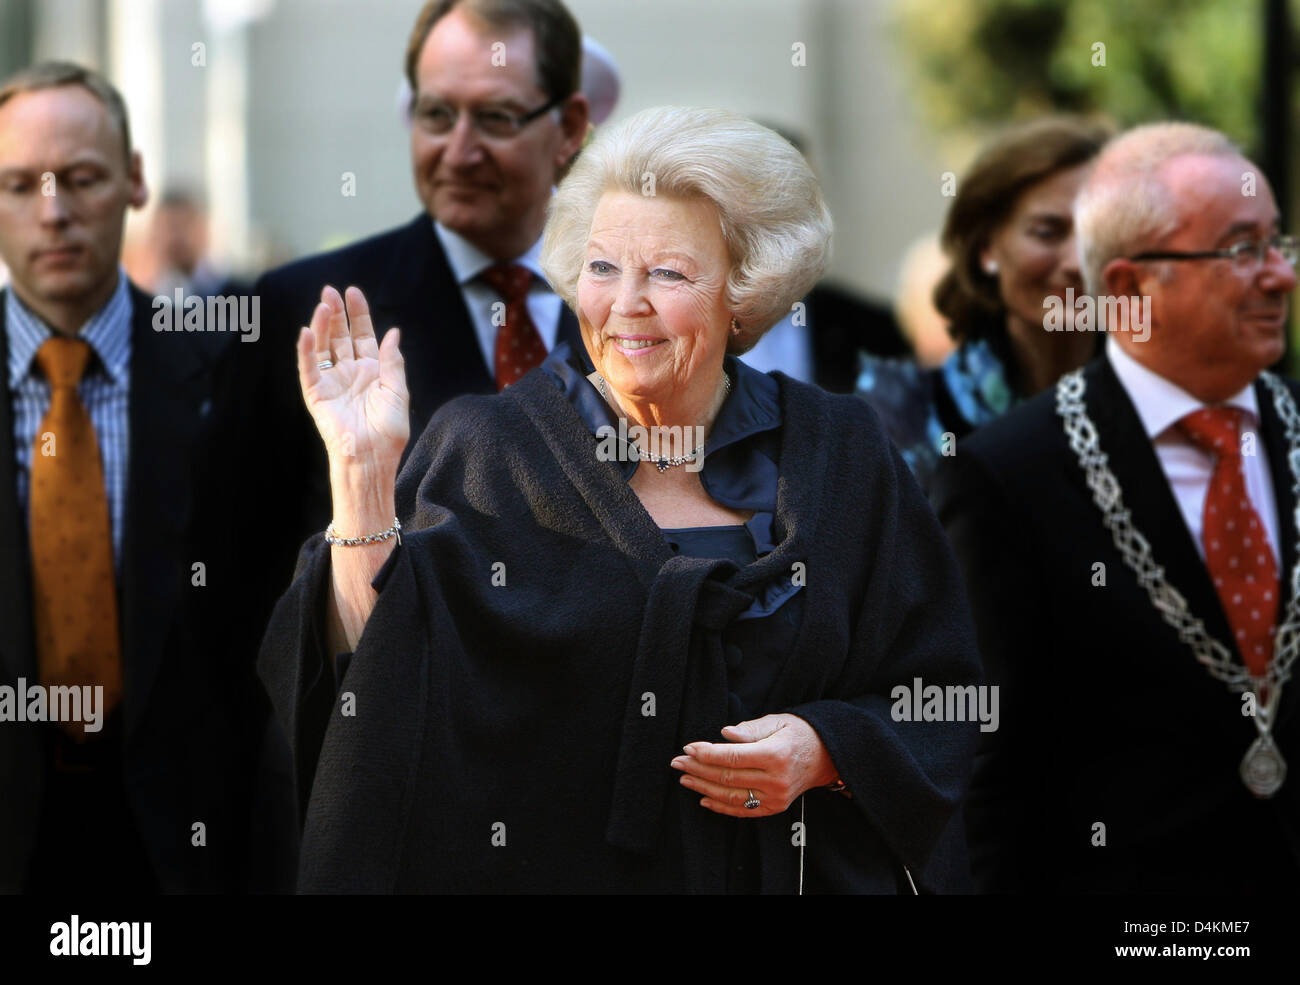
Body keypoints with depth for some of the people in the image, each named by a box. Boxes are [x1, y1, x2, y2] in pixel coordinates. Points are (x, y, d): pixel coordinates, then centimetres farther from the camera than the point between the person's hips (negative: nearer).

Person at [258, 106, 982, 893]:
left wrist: (830, 753, -14)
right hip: (542, 871, -1)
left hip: (781, 871, 1)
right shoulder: (484, 451, -5)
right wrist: (363, 472, -23)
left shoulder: (842, 459, 0)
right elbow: (379, 684, -16)